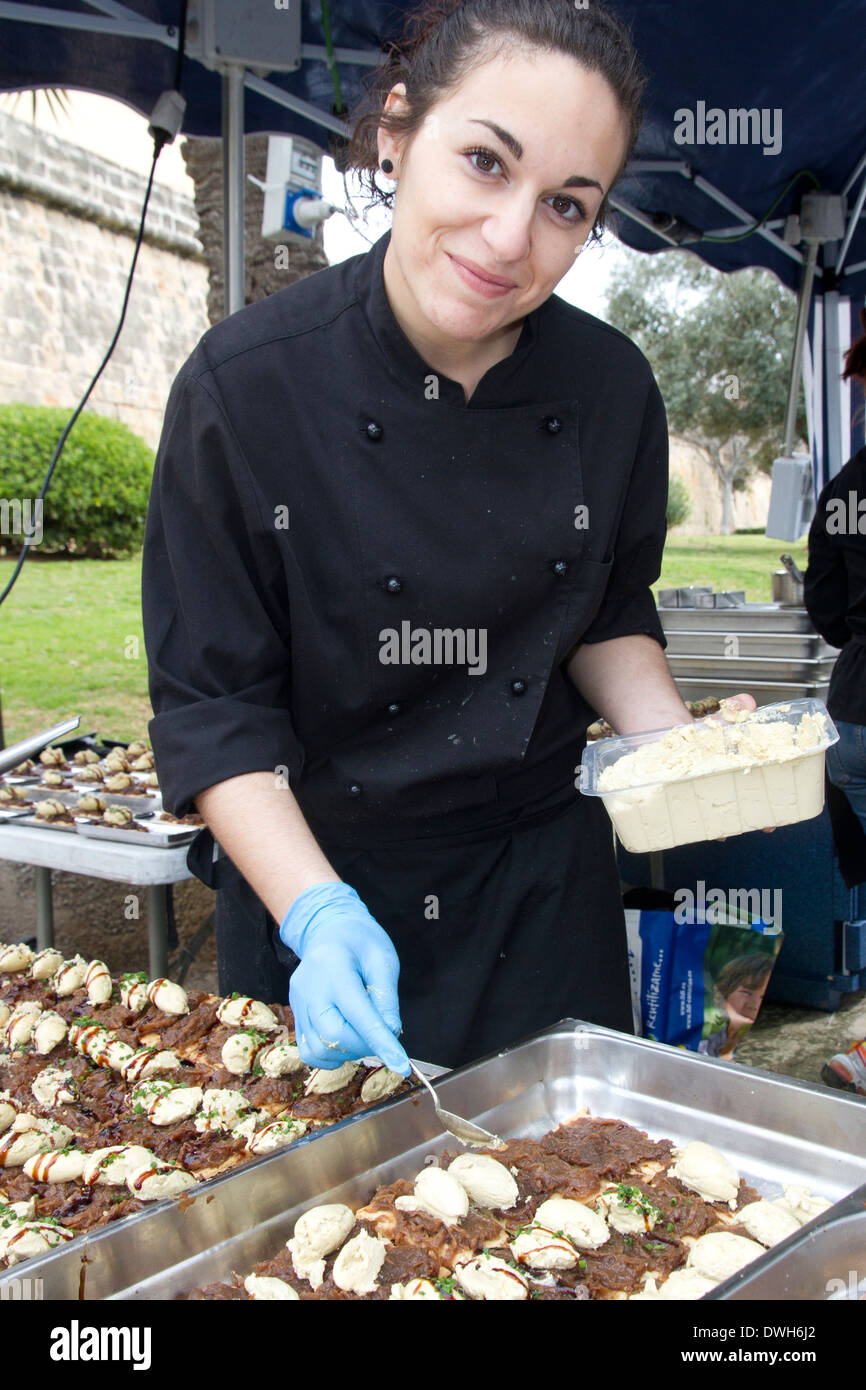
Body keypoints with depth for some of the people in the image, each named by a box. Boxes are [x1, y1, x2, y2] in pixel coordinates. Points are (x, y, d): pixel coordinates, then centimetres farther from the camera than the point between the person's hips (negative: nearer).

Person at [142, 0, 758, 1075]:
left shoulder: (611, 389, -10)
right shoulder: (246, 384, -19)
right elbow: (213, 706, -15)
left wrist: (677, 746, -12)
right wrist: (314, 910, -26)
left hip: (545, 891, 3)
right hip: (311, 881, -2)